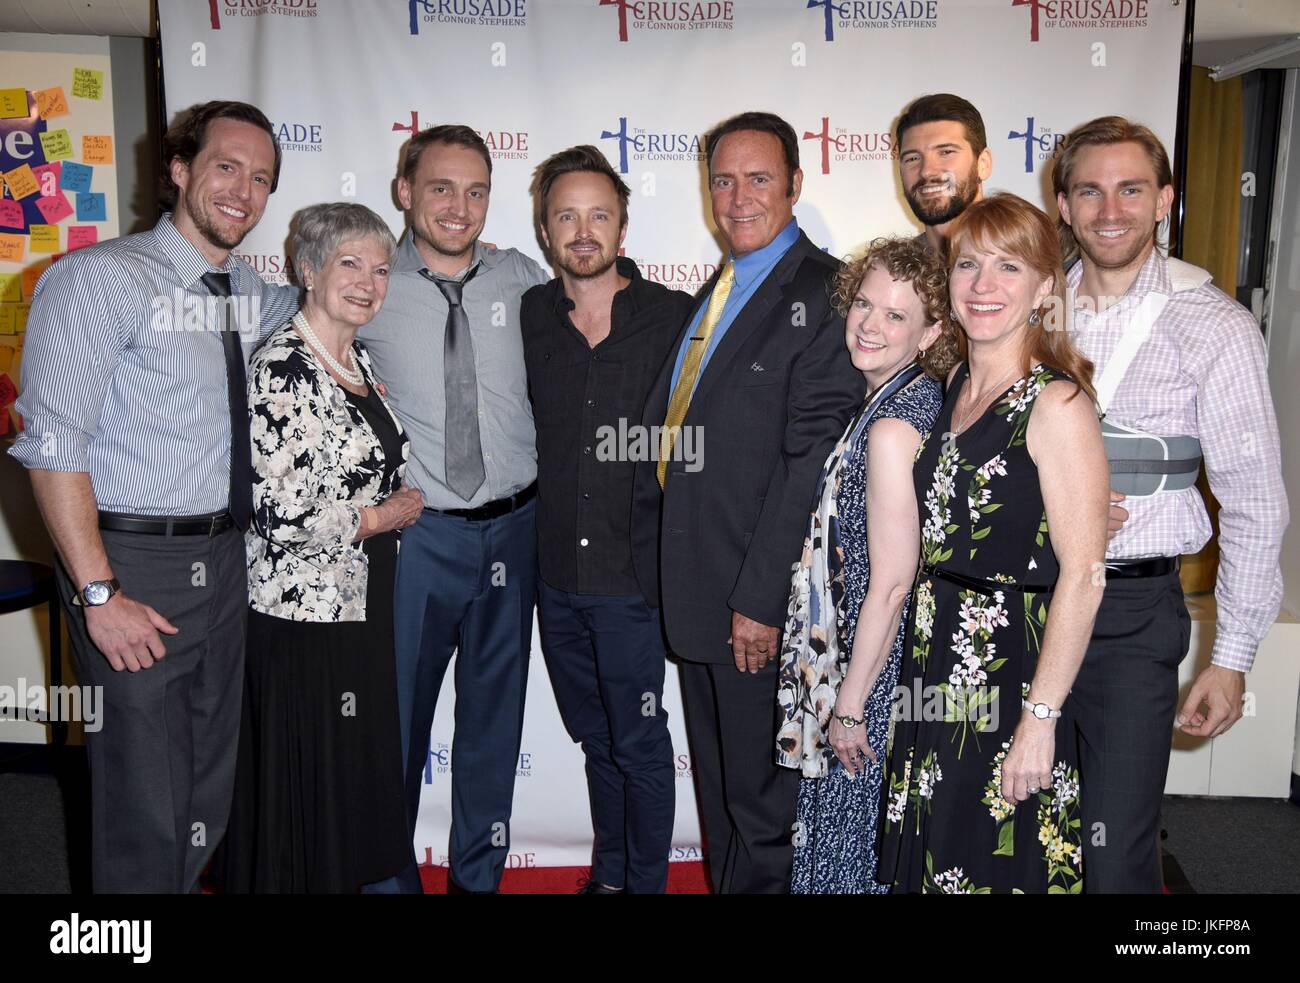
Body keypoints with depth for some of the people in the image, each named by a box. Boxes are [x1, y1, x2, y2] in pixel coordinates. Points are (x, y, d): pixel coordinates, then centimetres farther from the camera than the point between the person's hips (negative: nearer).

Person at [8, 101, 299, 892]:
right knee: (144, 801, 1)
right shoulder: (100, 278, -8)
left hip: (225, 561, 7)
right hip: (134, 566, -6)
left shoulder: (252, 295, 11)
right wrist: (100, 592, -20)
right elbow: (53, 445, -14)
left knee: (210, 789, 17)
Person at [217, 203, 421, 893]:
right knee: (303, 791, 7)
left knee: (358, 777, 19)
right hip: (302, 611, -8)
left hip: (362, 606, 9)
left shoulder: (357, 358, 9)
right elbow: (280, 514, -25)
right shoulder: (281, 368, -18)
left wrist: (398, 504, 5)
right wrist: (386, 514, -12)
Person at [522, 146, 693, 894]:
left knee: (640, 744, 8)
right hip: (554, 573, 4)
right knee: (596, 738, 20)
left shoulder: (677, 316, -8)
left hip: (632, 572, -4)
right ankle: (609, 873, 39)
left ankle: (647, 881, 29)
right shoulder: (529, 316, 2)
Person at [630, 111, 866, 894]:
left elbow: (813, 462, -19)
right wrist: (662, 576, 11)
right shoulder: (716, 292, 14)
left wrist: (760, 601, -20)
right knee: (720, 796, 22)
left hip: (759, 606, -8)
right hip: (697, 595, 8)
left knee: (764, 806, 9)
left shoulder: (824, 293, -13)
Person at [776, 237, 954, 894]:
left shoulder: (890, 428, -24)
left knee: (854, 832, 10)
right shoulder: (926, 396, 4)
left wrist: (849, 706, -14)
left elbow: (890, 584, -22)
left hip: (877, 662, -9)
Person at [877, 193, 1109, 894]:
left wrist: (1041, 719, -19)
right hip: (935, 665, 7)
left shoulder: (1056, 404, -15)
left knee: (996, 865, 10)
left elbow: (1082, 576, -18)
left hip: (1012, 671, -7)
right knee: (930, 861, 19)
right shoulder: (955, 387, 7)